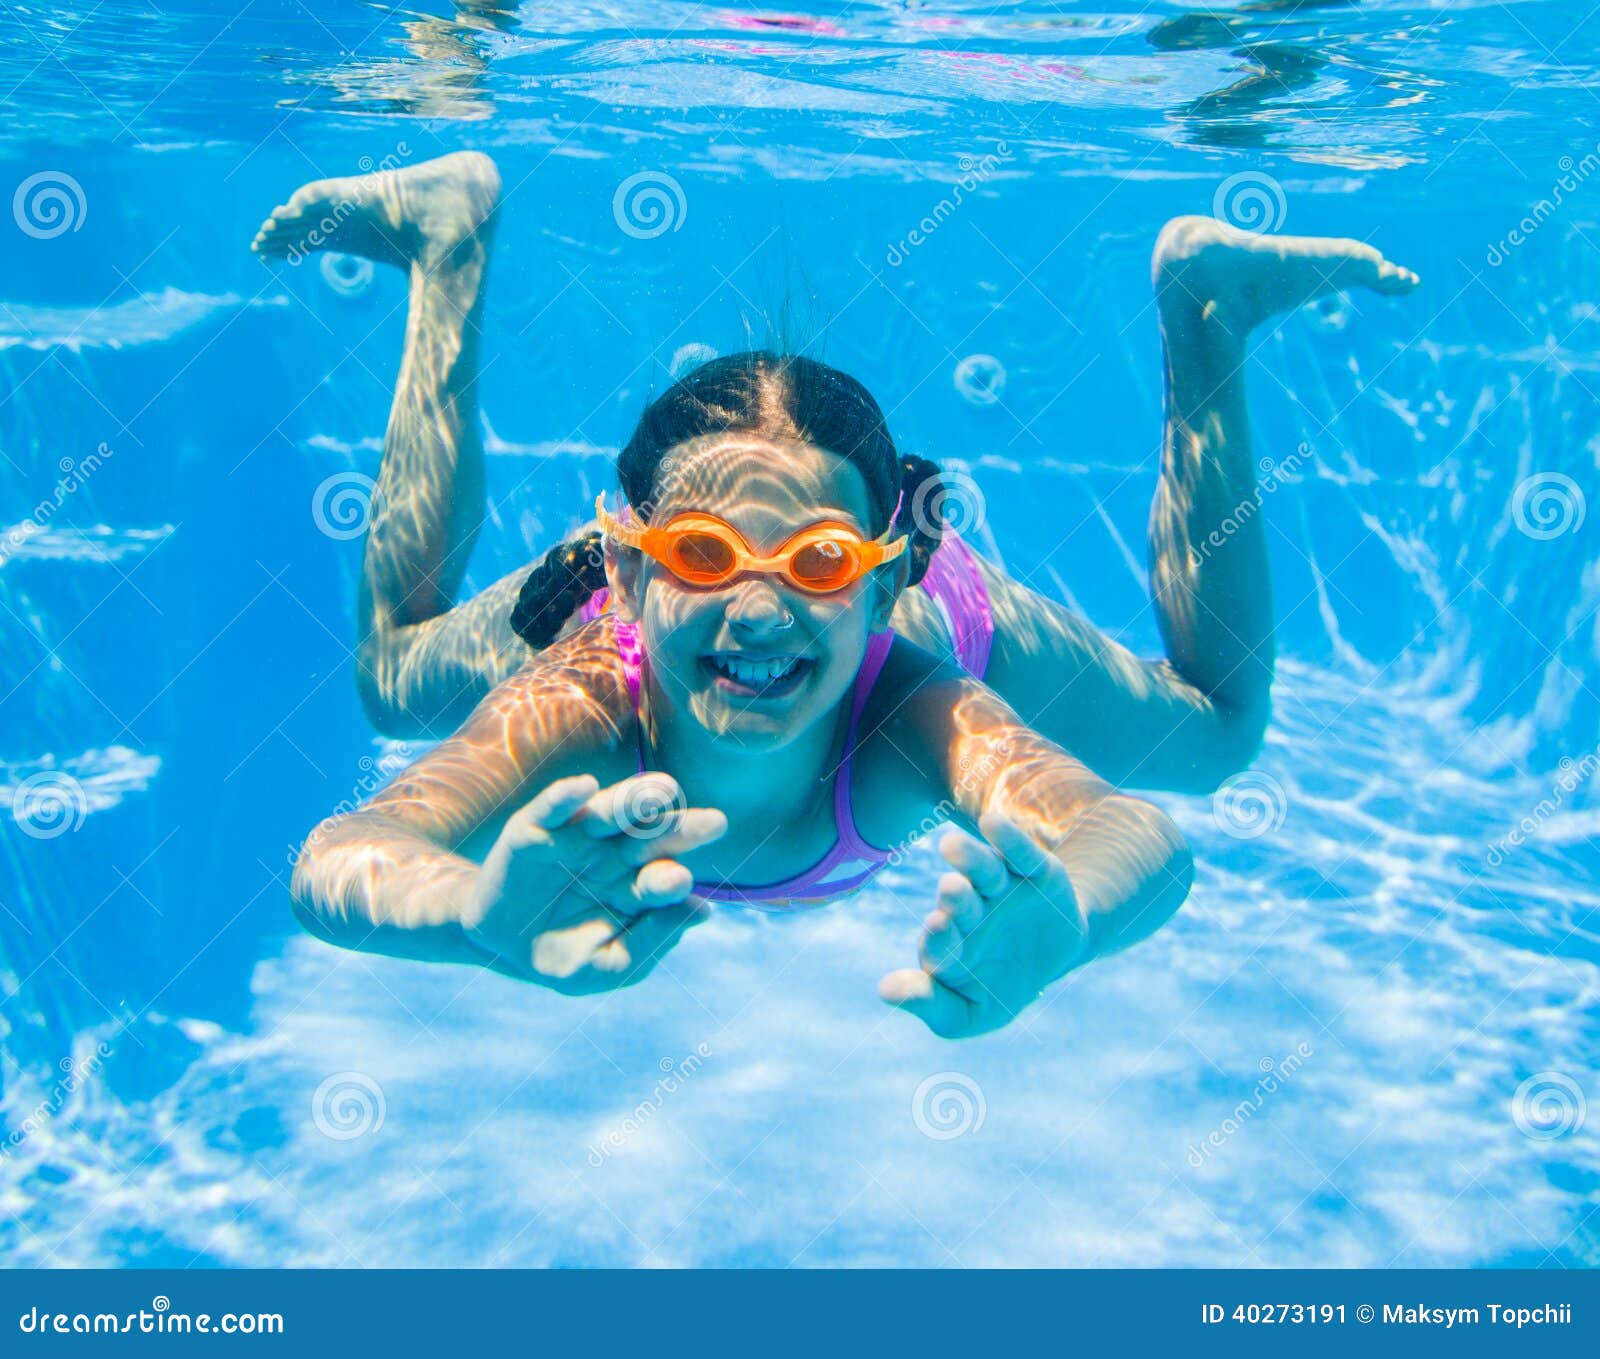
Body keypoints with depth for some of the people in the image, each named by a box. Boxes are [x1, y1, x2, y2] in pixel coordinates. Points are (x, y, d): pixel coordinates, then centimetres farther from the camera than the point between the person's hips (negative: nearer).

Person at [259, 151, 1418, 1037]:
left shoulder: (913, 707, -47)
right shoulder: (578, 699, -45)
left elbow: (1143, 840, -64)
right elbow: (336, 859, -60)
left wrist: (1056, 923, -88)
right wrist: (480, 912, -82)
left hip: (934, 608, 0)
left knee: (1211, 734, 25)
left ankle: (1204, 305, 30)